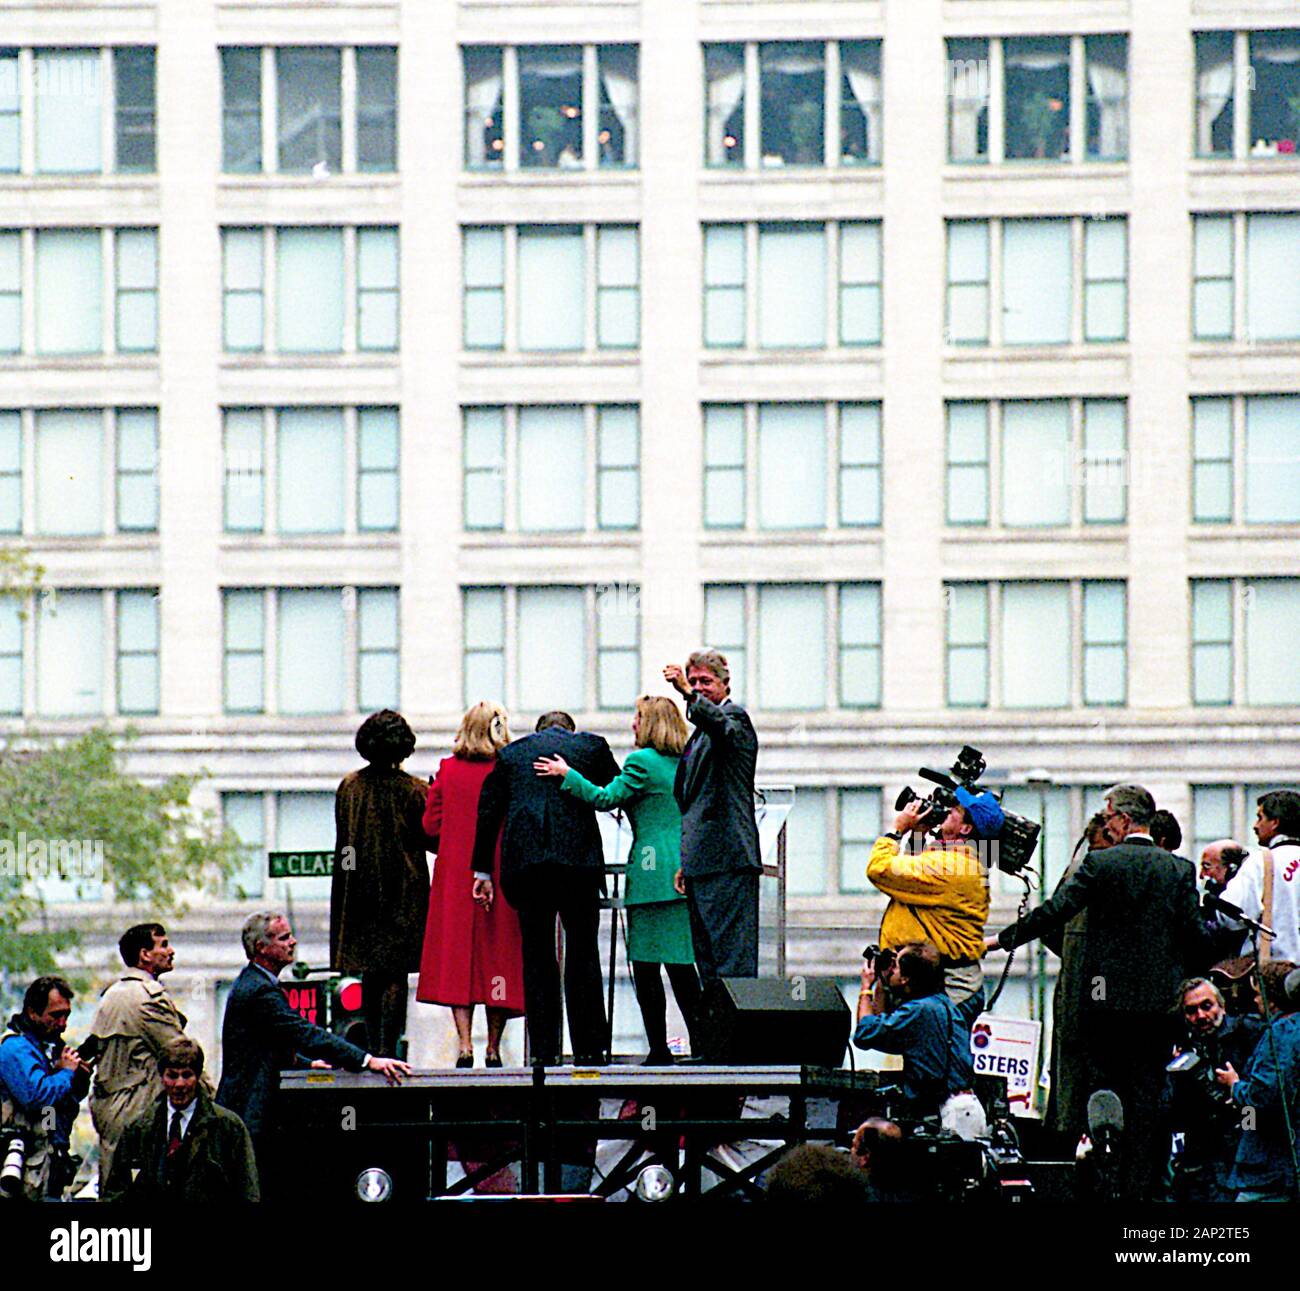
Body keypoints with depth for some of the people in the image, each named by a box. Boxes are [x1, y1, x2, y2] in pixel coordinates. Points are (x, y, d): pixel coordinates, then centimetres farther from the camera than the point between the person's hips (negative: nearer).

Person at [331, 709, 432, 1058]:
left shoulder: (348, 786, 4)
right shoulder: (412, 790, -9)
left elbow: (343, 837, 9)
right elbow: (431, 836, -6)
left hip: (358, 888, 4)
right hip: (402, 889, -4)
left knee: (370, 974, 12)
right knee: (395, 975, -4)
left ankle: (373, 1047, 12)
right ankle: (389, 1049, -12)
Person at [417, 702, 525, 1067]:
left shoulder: (448, 770, -1)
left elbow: (431, 824, 2)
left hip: (455, 874, 1)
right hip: (500, 875, -1)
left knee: (458, 956, 4)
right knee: (497, 952, 6)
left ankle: (465, 1045, -7)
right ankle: (493, 1048, 5)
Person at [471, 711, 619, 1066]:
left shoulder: (511, 753, 17)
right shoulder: (591, 745, 12)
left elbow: (488, 811, 12)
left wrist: (482, 870, 13)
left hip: (524, 863, 1)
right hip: (577, 860, -1)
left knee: (537, 956, 6)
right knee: (583, 954, 5)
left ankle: (543, 1050, 2)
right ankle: (587, 1049, 1)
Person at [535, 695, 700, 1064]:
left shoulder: (642, 762, -8)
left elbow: (605, 798, -9)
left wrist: (567, 774, 0)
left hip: (651, 876, -7)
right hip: (683, 873, 7)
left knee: (645, 964, -2)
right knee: (681, 964, 8)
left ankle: (659, 1049, -4)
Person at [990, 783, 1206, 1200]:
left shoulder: (1100, 863, -7)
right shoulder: (1180, 869, 2)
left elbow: (1055, 912, -11)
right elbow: (1193, 934, 0)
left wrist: (1002, 939, -3)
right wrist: (1180, 976, 17)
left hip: (1108, 996, -3)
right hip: (1160, 1000, 3)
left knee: (1103, 1090, 4)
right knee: (1149, 1094, 5)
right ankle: (1143, 1185, 2)